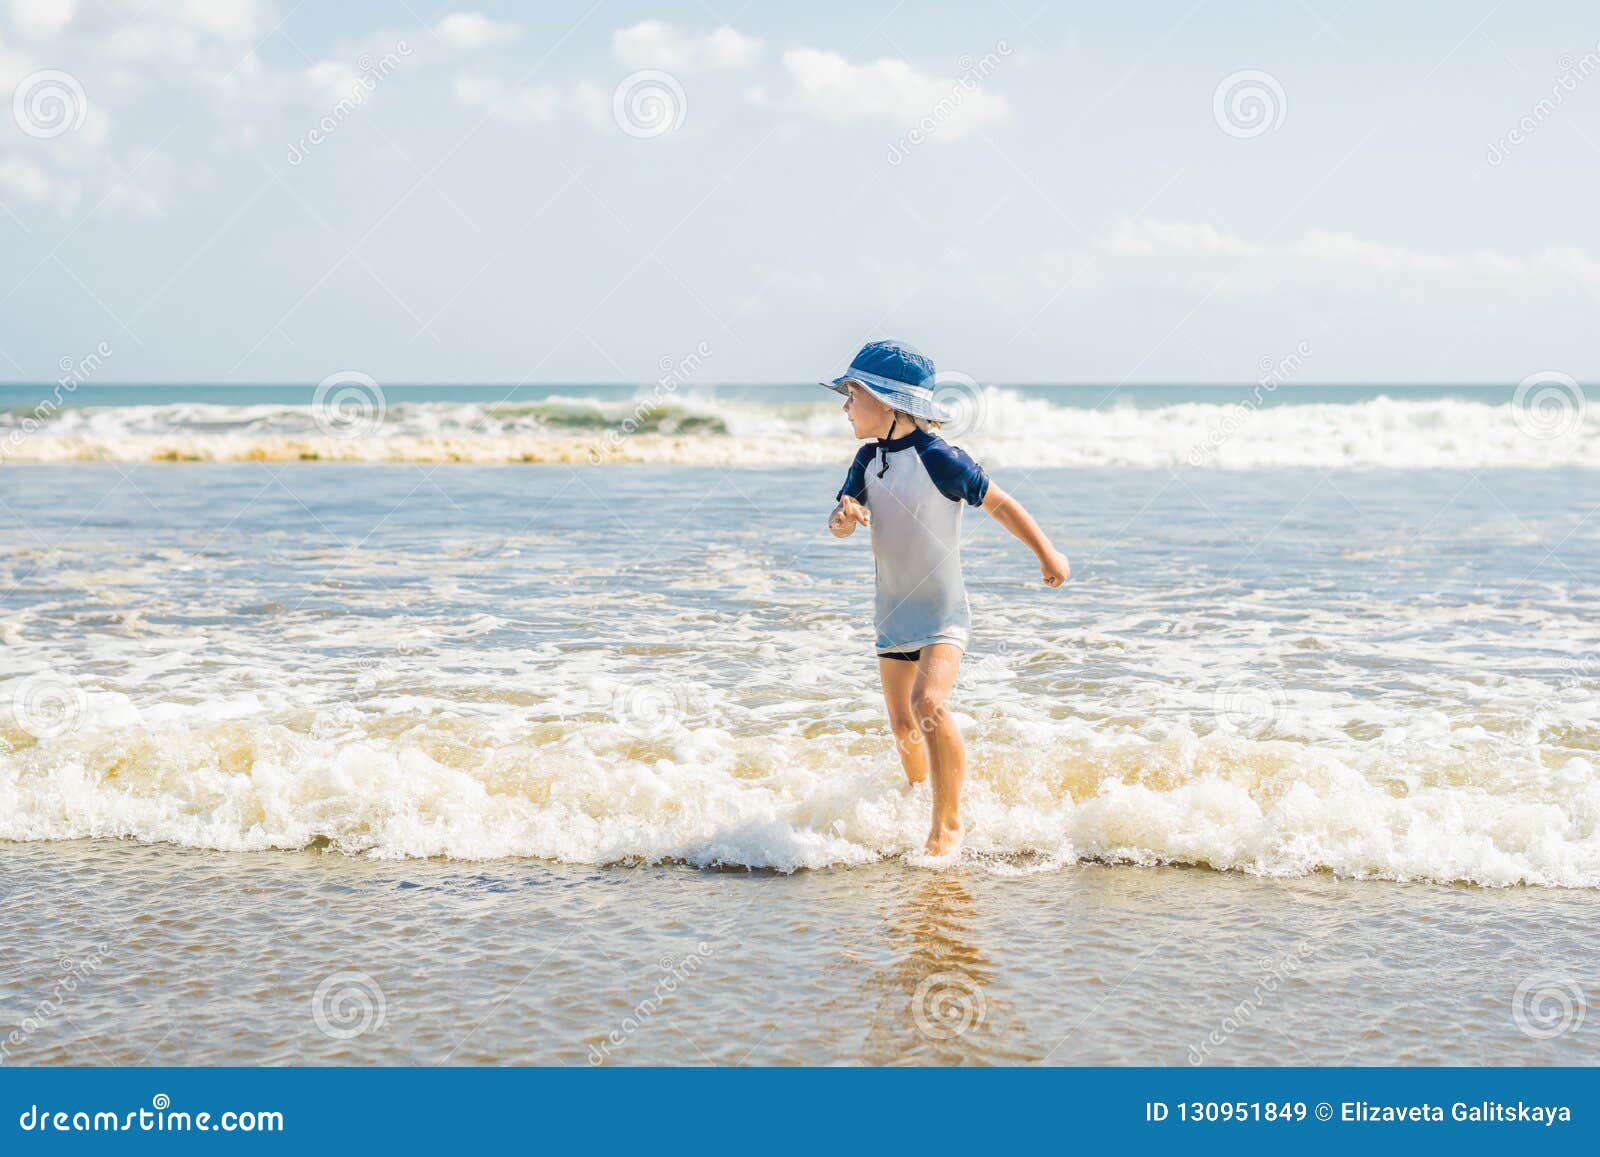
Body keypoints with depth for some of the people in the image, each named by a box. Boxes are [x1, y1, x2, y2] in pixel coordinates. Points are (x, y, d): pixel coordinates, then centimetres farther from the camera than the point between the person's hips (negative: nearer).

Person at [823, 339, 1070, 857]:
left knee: (929, 703, -26)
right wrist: (844, 516, -27)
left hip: (943, 611, -7)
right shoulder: (868, 460, 2)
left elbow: (999, 503, -6)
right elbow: (840, 520, -3)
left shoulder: (939, 459, -17)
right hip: (894, 614, 7)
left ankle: (950, 824, -17)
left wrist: (1047, 553, 1)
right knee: (902, 724, 14)